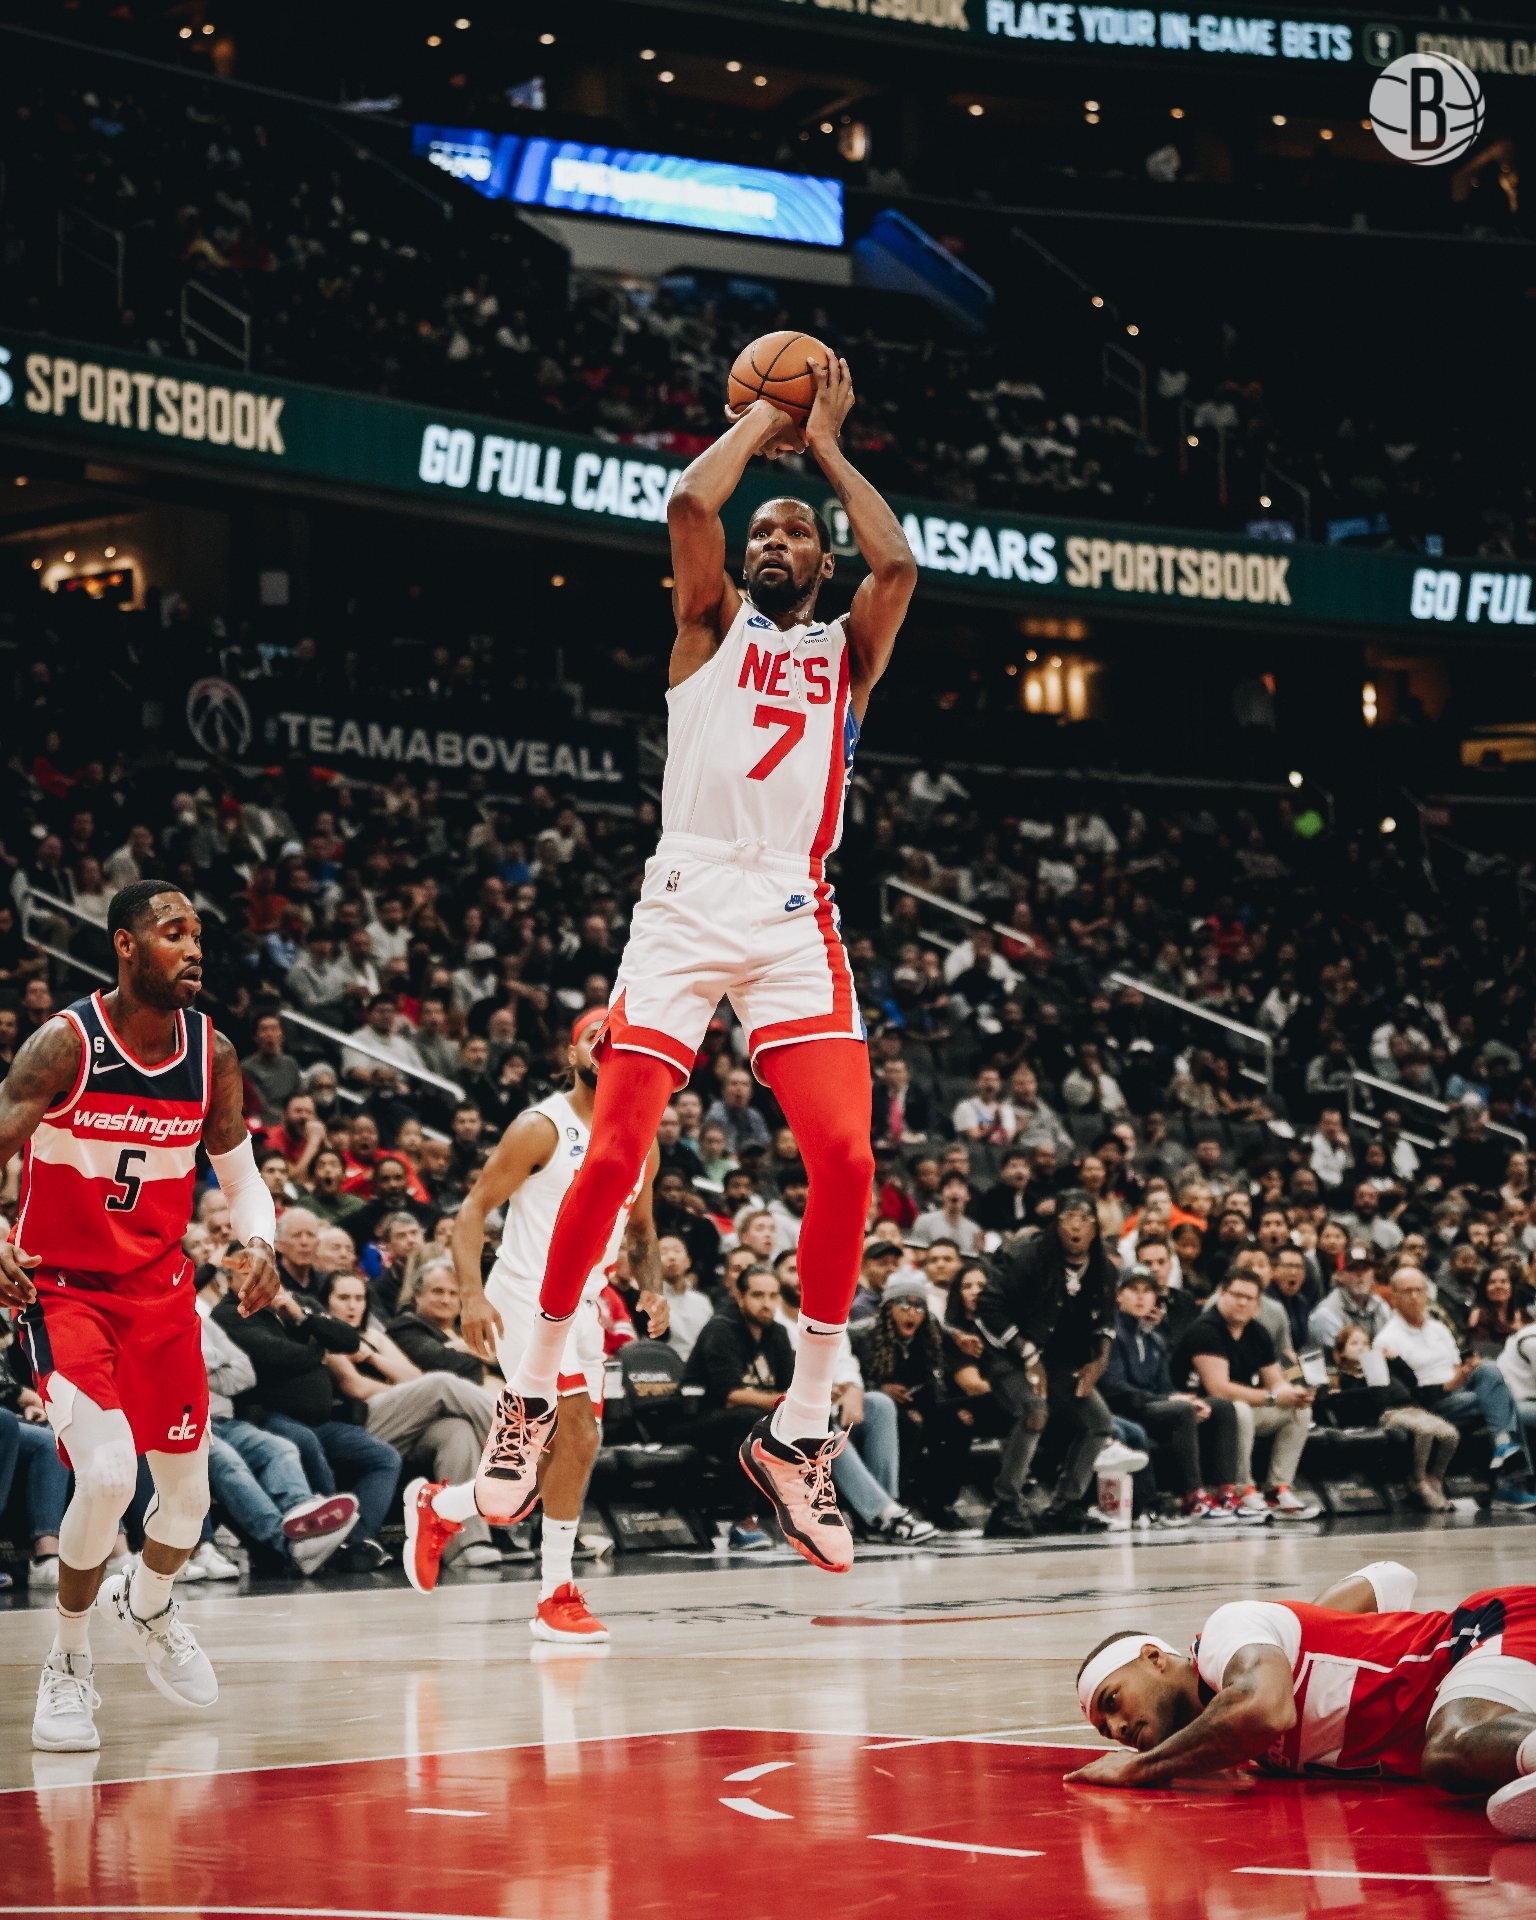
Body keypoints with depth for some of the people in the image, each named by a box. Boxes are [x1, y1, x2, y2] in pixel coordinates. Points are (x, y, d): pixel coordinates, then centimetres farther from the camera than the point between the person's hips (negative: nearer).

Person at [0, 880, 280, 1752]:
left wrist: (259, 1244, -14)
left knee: (188, 1495, 10)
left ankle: (148, 1602, 46)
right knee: (107, 1475, -23)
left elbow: (241, 1172, 7)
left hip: (161, 1289, 5)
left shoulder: (211, 1054, -3)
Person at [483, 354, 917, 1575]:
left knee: (846, 1161, -14)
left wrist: (827, 446, 10)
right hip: (686, 907, -1)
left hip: (795, 923, 1)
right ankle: (537, 1392, 9)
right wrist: (761, 421, 11)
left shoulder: (848, 650, 19)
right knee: (614, 1156, -8)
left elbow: (899, 563, -2)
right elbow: (690, 505, -4)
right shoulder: (713, 624, 15)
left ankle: (798, 1430, -6)